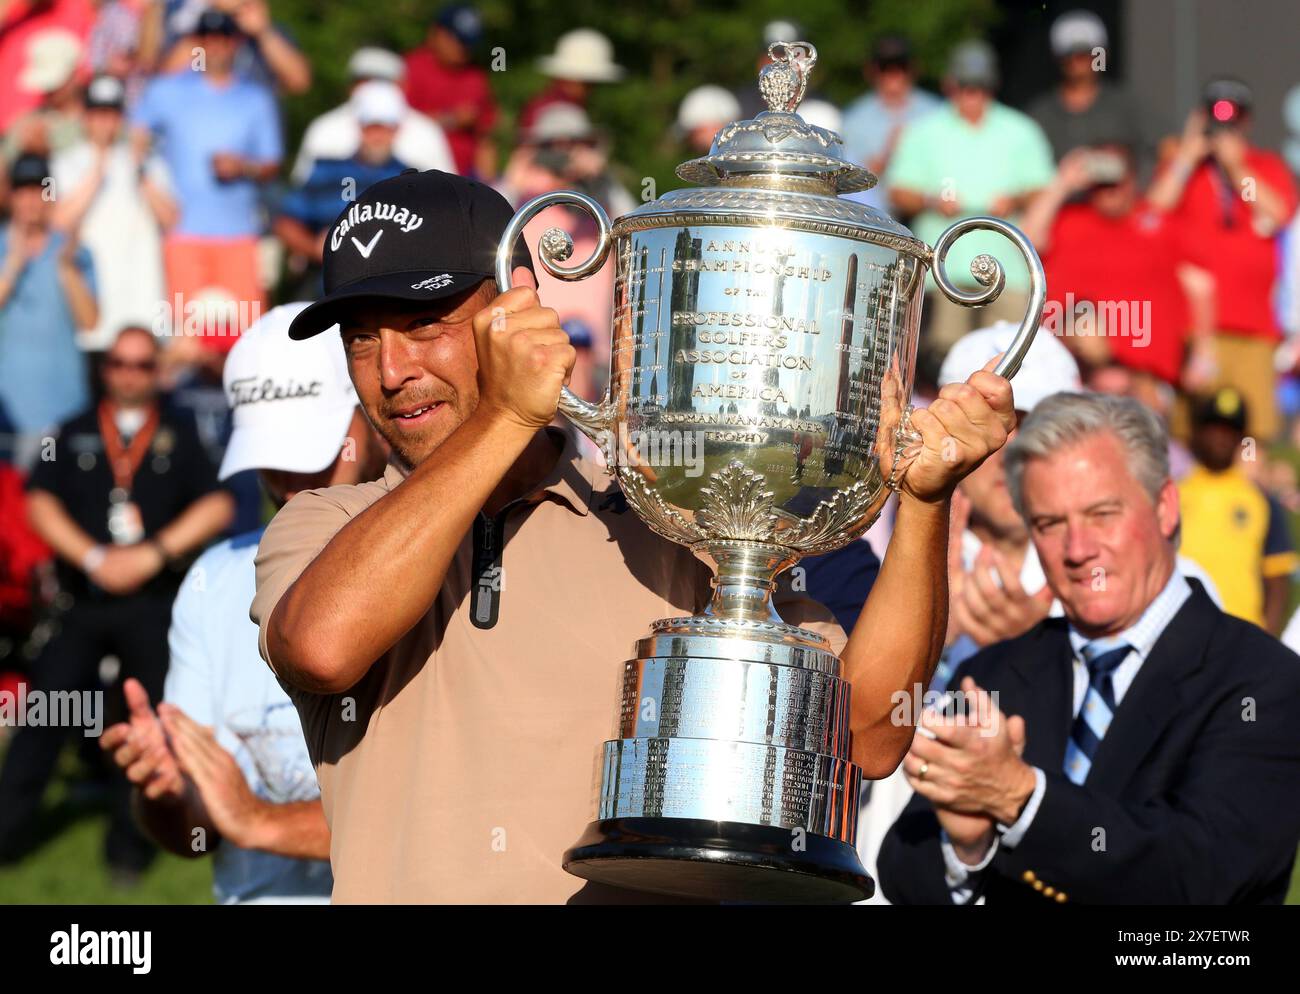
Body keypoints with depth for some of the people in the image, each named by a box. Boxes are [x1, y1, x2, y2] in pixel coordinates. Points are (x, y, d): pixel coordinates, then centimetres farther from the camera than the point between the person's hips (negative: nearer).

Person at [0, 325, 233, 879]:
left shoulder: (181, 436, 11)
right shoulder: (75, 435, 12)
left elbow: (217, 506, 0)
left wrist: (151, 554, -10)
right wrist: (93, 557, -11)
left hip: (154, 601, 0)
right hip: (82, 602, 1)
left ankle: (129, 845, 6)